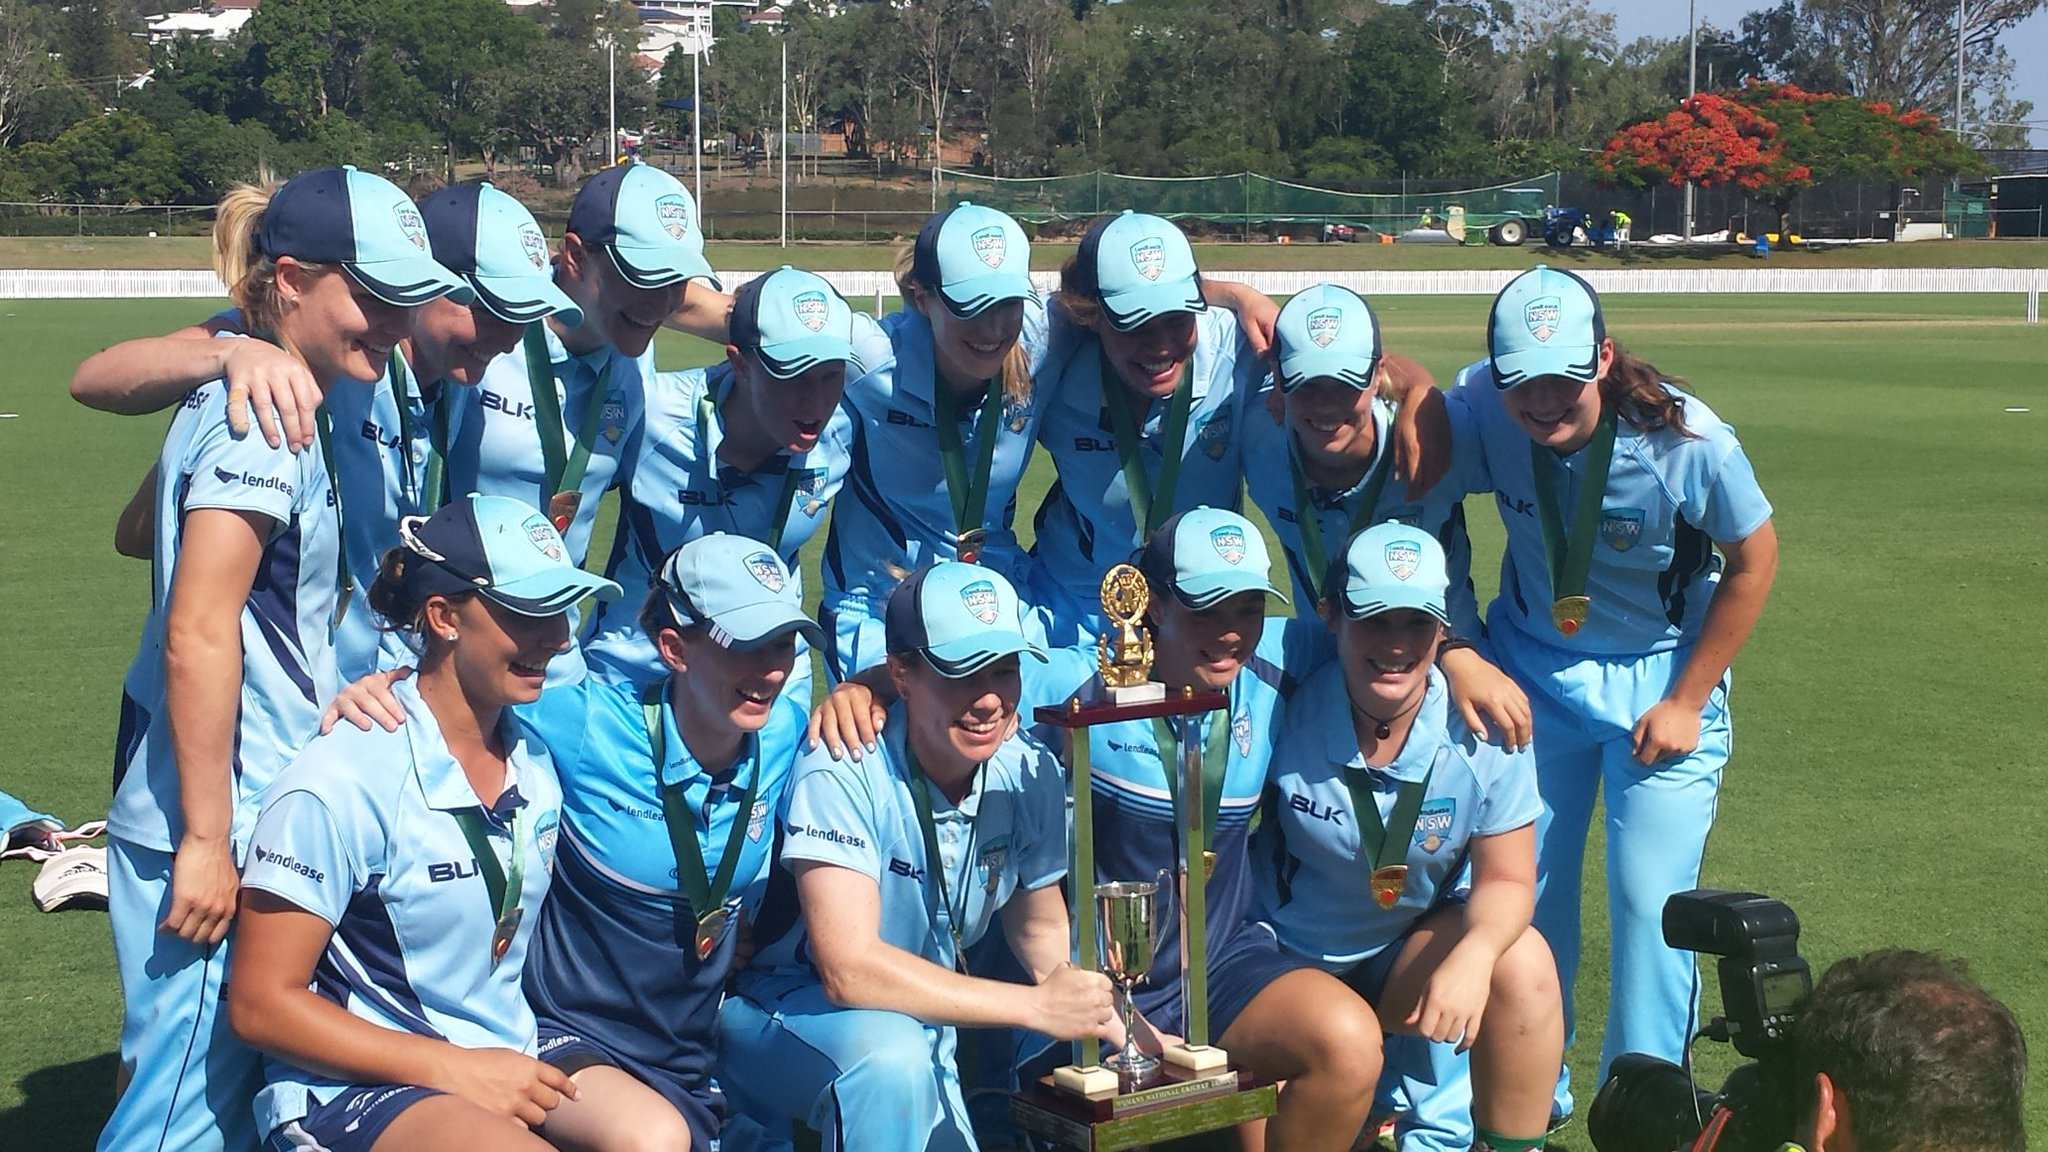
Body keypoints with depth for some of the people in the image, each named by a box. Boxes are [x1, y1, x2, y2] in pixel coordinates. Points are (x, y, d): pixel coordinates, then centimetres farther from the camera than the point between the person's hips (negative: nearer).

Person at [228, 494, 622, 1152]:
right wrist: (456, 1069, -16)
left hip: (503, 1059, 6)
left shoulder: (534, 760, 6)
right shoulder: (342, 783, -15)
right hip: (347, 1090, -6)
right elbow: (260, 1004, -13)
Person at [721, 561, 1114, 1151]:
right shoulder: (843, 772, -26)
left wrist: (1100, 1014, -12)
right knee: (890, 1056, -35)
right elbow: (849, 968, -33)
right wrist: (1037, 1005, -32)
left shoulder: (1029, 772, -8)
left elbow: (1041, 930, 7)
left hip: (926, 1019, 7)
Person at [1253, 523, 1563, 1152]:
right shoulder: (1286, 711, -19)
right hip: (1286, 960, -1)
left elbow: (1505, 880, -10)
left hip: (1411, 955, 2)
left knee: (1523, 963, -28)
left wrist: (1473, 955, -33)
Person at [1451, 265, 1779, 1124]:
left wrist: (1686, 703, -8)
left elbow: (1753, 561, -10)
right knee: (1521, 891, 6)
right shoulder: (1480, 405, -21)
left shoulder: (1689, 443, -25)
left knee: (1651, 901, -6)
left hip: (1660, 679, -2)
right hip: (1533, 670, 2)